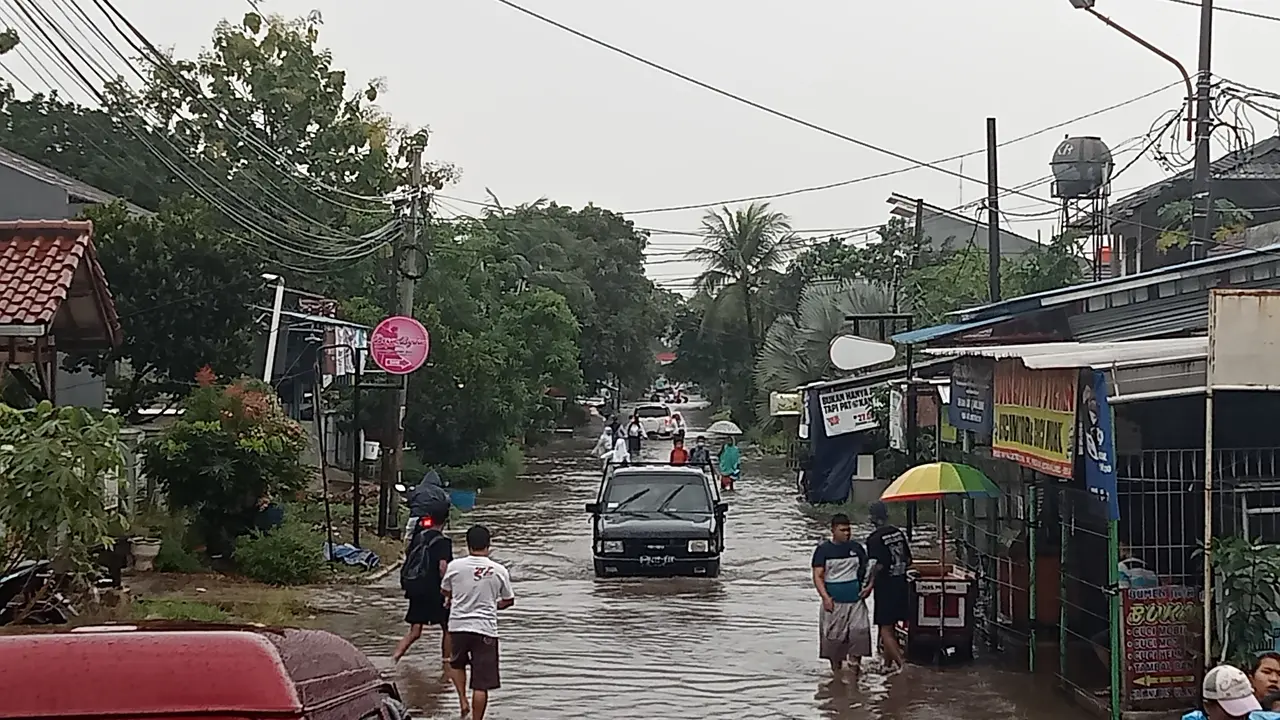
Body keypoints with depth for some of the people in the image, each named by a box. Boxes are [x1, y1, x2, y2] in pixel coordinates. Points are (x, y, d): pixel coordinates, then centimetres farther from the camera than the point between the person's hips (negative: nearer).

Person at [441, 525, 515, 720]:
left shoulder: (455, 566, -4)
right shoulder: (499, 571, -5)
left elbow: (445, 592, 13)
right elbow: (509, 600, 9)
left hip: (458, 625, 1)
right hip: (485, 629, -1)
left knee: (457, 663, 29)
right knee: (481, 684, 3)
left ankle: (463, 700, 15)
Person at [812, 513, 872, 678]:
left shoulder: (856, 547, 8)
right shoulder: (824, 550, -1)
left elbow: (867, 569, 17)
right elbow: (818, 576, -5)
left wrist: (869, 586, 0)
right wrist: (825, 597, -15)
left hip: (856, 600, 2)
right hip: (834, 602, -2)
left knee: (859, 633, -10)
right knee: (833, 638, 2)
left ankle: (854, 667, -1)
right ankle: (836, 670, 14)